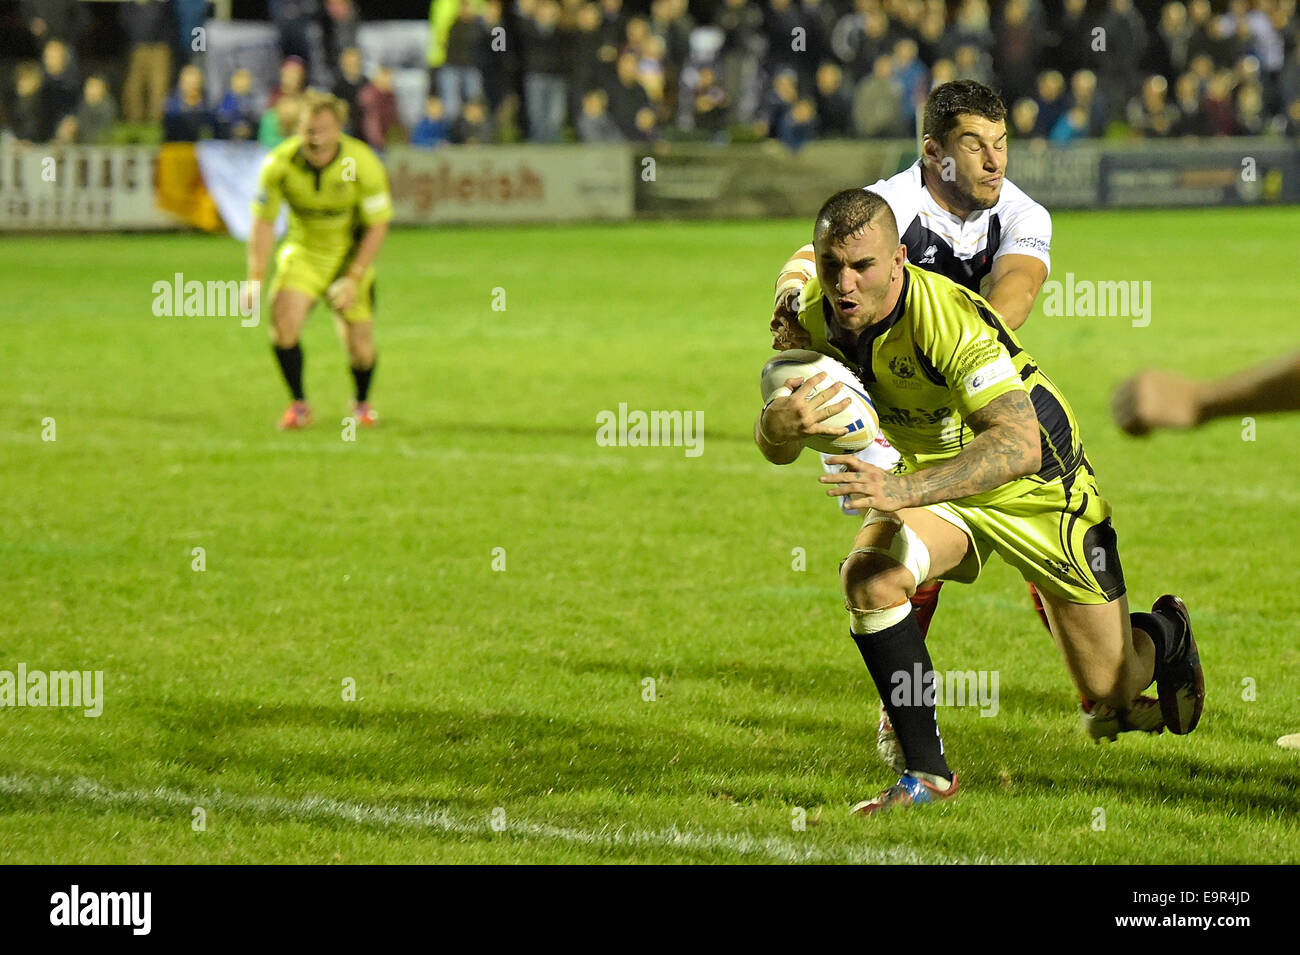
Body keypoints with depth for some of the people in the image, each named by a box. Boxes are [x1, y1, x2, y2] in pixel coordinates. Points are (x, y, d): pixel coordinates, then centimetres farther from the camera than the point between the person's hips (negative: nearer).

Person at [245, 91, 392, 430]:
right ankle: (299, 405, -3)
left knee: (359, 345, -5)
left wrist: (354, 279, -18)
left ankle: (362, 403, 28)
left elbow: (377, 226, -13)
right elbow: (263, 222, -8)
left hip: (351, 255, -1)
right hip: (302, 251, 1)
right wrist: (255, 279, -17)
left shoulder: (362, 164, -22)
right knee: (283, 319, -22)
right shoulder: (279, 163, -19)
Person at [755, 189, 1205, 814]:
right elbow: (777, 451, -8)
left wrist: (907, 490, -57)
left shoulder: (949, 318, -35)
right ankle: (927, 773, -15)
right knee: (868, 574, -28)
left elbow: (1020, 445, -44)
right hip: (934, 481, 5)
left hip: (1040, 487, -5)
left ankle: (1164, 633, 42)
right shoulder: (812, 317, -16)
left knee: (1109, 689, 4)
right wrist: (778, 426, -35)